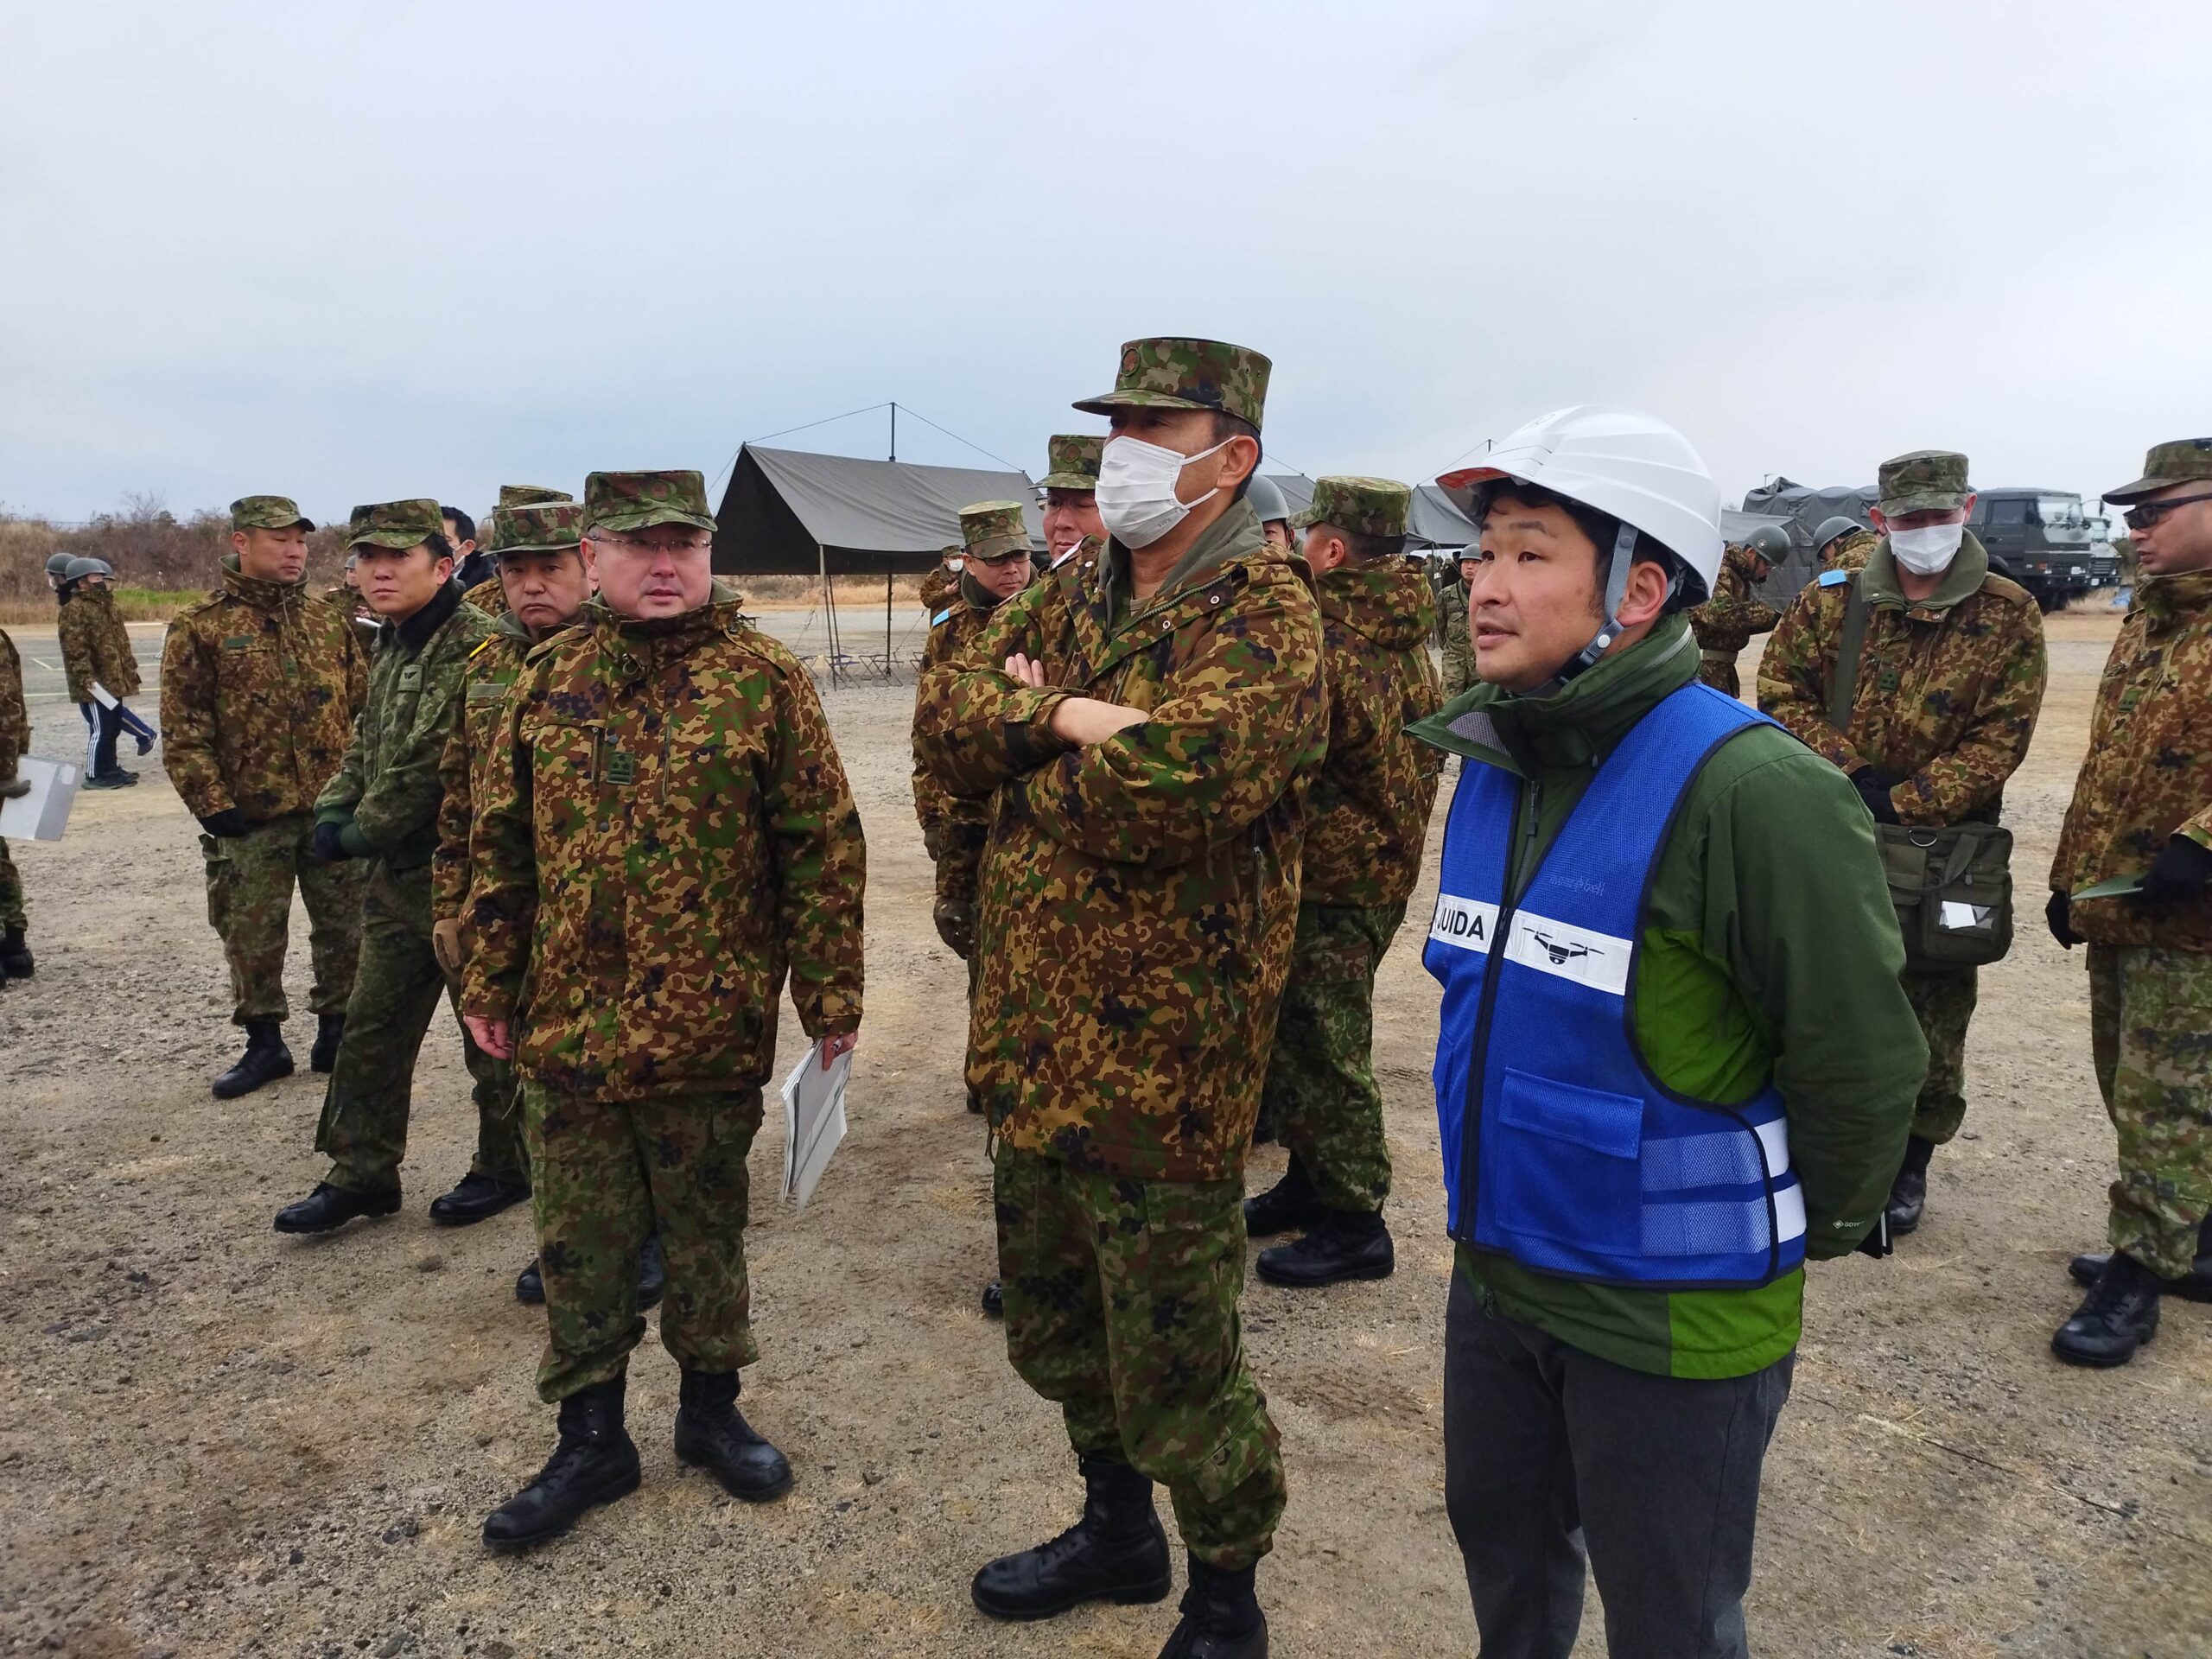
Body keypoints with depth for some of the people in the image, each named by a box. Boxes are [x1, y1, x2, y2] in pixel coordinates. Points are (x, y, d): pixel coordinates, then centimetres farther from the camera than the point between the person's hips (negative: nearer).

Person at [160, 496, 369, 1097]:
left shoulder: (329, 620, 8)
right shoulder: (199, 627, -2)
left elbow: (364, 704, 10)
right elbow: (183, 730, -4)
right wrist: (213, 805, -11)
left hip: (333, 810, 2)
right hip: (249, 818, -2)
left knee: (345, 929, 8)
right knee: (251, 937, 7)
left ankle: (336, 1033, 24)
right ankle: (263, 1043, 24)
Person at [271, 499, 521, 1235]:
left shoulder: (477, 648, -19)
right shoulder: (392, 647, 13)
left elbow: (434, 765, -23)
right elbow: (368, 746, 20)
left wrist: (362, 832, -12)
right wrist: (332, 812, 2)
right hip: (397, 874, 9)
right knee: (370, 1029, 16)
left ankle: (505, 1168, 24)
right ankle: (361, 1175, 29)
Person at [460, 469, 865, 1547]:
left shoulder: (763, 679, -5)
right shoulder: (549, 678, 5)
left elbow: (821, 845, -6)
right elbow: (502, 844, 10)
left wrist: (830, 998, -7)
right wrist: (490, 984, 9)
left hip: (712, 1029, -2)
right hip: (567, 1024, 3)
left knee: (705, 1231, 14)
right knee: (579, 1243, 12)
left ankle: (711, 1407, 34)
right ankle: (591, 1438, 29)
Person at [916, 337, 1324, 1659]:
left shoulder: (1266, 612, -14)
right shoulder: (1071, 595, 11)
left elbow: (1173, 787, -31)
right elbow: (945, 718, 0)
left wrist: (1030, 757, -13)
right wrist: (1075, 721, -17)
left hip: (1159, 1062, -8)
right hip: (1033, 1040, 8)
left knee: (1175, 1373, 8)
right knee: (1055, 1323, 24)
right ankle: (1118, 1529, 48)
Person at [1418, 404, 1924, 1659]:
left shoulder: (1750, 790, -25)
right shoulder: (1494, 764, 0)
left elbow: (1862, 1060, -17)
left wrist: (1815, 1231, -3)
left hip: (1674, 1317, -6)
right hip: (1497, 1274, 7)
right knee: (1503, 1554, 27)